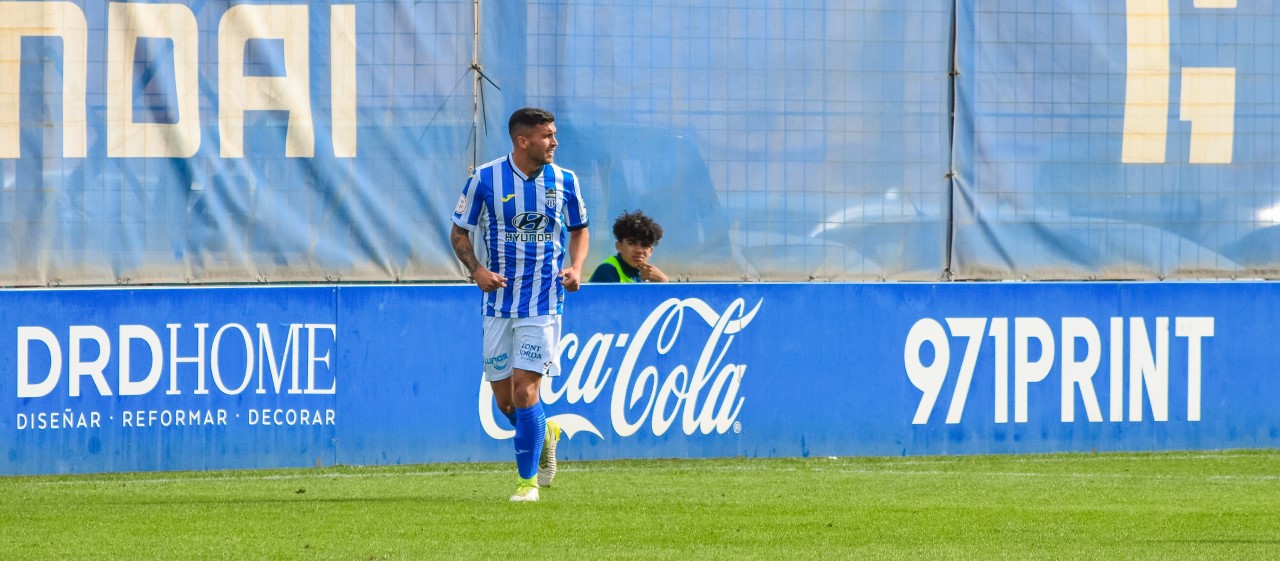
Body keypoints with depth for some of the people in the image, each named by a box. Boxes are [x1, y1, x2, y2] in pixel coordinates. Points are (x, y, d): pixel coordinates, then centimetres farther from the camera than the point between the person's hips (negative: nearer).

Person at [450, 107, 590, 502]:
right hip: (498, 302, 1)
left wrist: (576, 267, -4)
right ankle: (544, 434, 37)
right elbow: (459, 232, 3)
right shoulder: (485, 179, -5)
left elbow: (580, 230, 15)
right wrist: (476, 269, -14)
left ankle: (529, 480, 0)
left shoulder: (564, 182, 0)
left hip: (543, 302, -1)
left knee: (525, 389, -11)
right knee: (504, 398, 5)